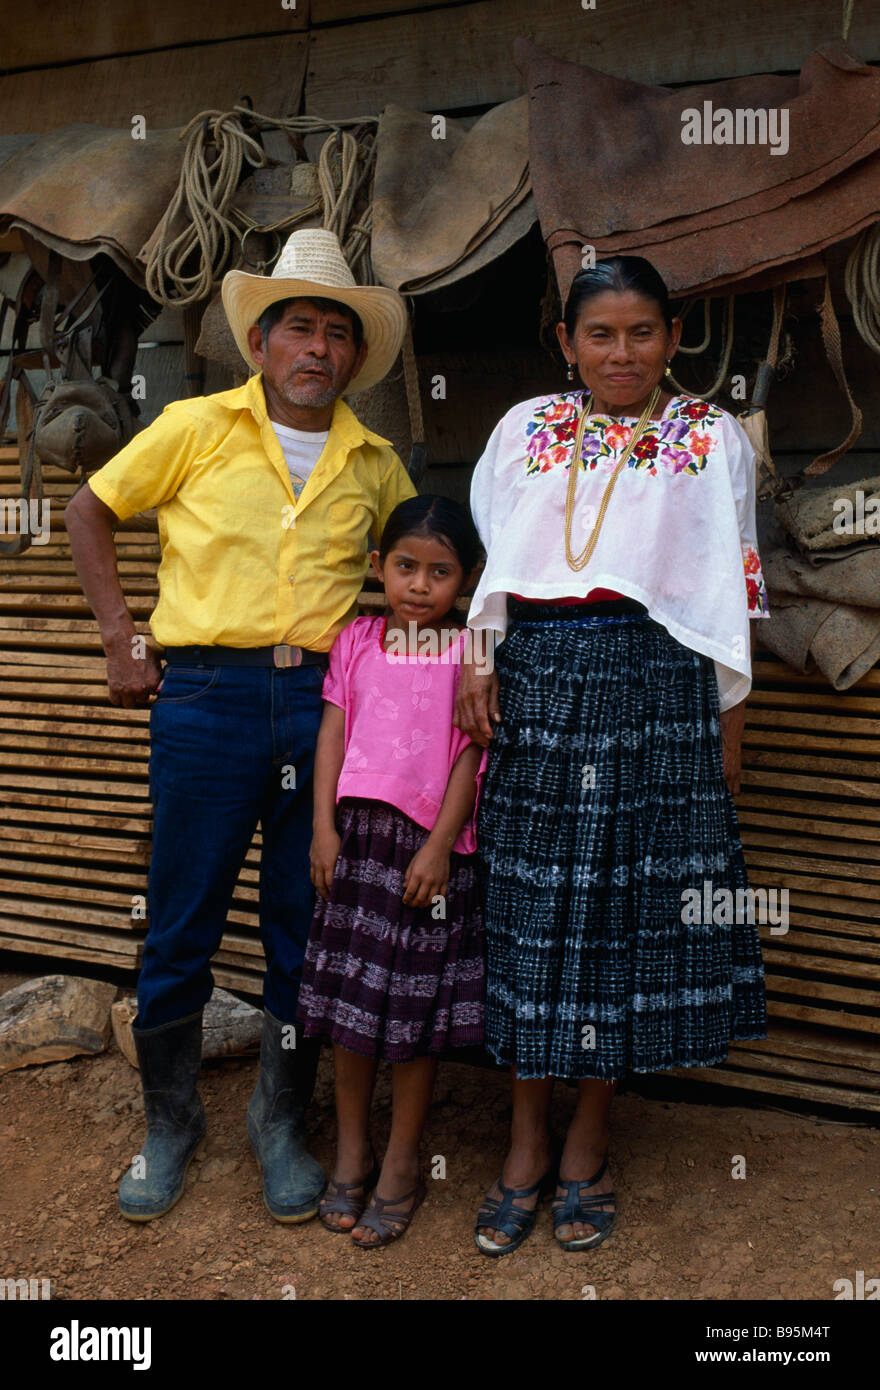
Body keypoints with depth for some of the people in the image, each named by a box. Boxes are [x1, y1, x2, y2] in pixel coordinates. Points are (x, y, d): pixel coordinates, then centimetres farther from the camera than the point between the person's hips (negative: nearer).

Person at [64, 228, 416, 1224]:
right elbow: (89, 513, 9)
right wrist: (120, 639, 2)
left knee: (304, 927, 9)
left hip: (323, 701, 2)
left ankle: (281, 1123, 27)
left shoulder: (374, 463, 9)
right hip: (207, 699, -2)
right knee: (181, 926, 5)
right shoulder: (198, 428, 2)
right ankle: (170, 1124, 26)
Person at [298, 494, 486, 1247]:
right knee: (349, 998, 11)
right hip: (358, 835, 4)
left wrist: (439, 848, -12)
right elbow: (333, 732, 5)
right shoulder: (355, 641, 7)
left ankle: (401, 1166, 21)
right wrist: (324, 827, -2)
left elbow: (469, 756, -7)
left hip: (429, 843, -3)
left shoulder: (466, 653, -4)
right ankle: (352, 1151, 28)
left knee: (414, 1012, 5)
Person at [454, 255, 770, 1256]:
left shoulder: (710, 437, 8)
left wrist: (728, 717, 4)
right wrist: (475, 662, -3)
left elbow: (728, 586, 7)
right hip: (534, 681, 2)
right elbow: (483, 554, 11)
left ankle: (587, 1147, 20)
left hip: (654, 686, -1)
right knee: (528, 902, 4)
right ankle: (526, 1145, 19)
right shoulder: (525, 428, 13)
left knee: (627, 899, 2)